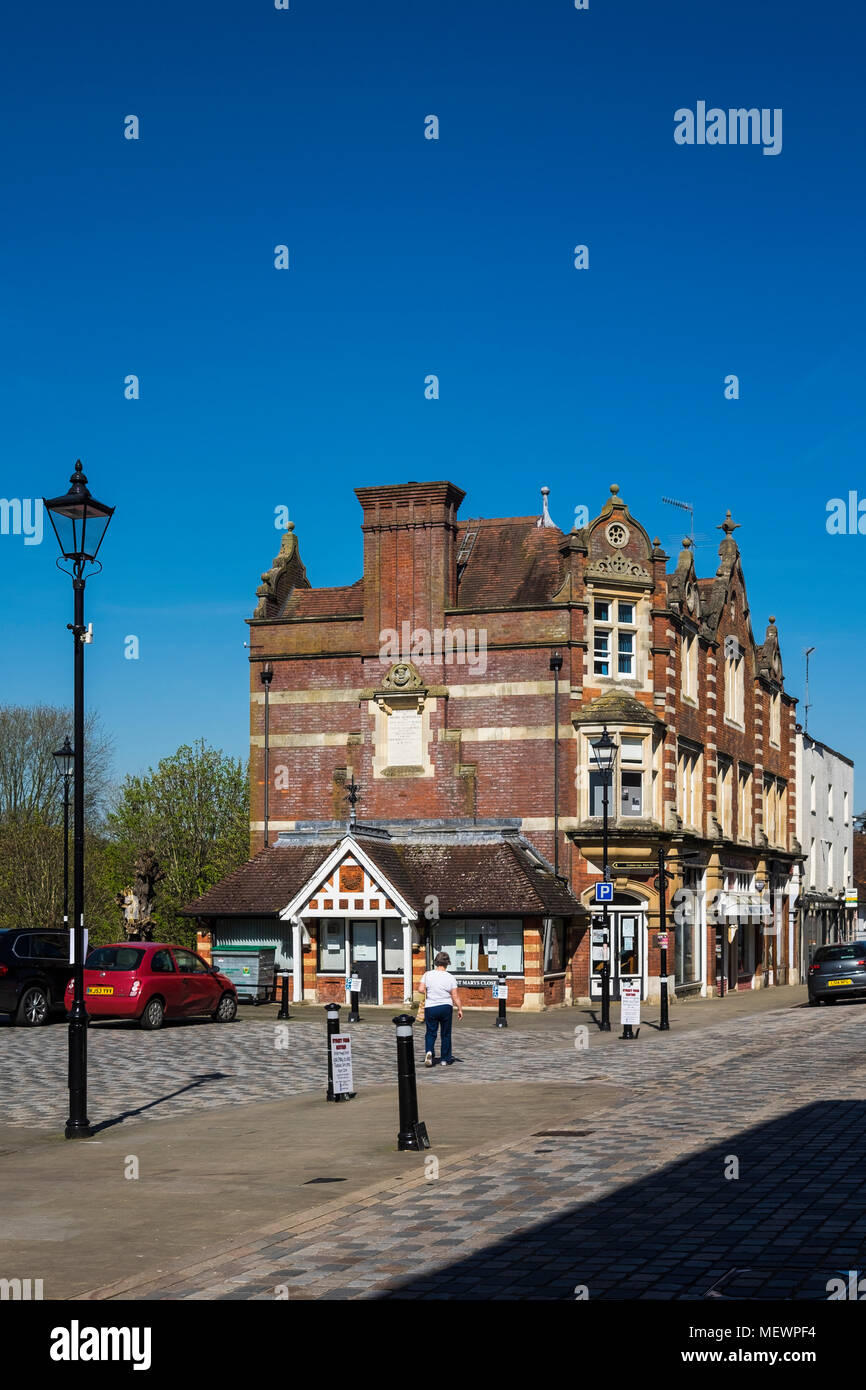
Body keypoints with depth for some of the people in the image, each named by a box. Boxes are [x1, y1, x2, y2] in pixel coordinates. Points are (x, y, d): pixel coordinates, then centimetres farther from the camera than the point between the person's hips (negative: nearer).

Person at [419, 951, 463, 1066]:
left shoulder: (427, 975, -4)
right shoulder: (450, 978, -6)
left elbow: (421, 989, -9)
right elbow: (455, 996, -7)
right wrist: (460, 1009, 2)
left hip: (430, 1008, 1)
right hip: (446, 1007, -1)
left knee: (431, 1033, 8)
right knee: (446, 1034, 11)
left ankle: (428, 1051, -18)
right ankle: (445, 1059, 15)